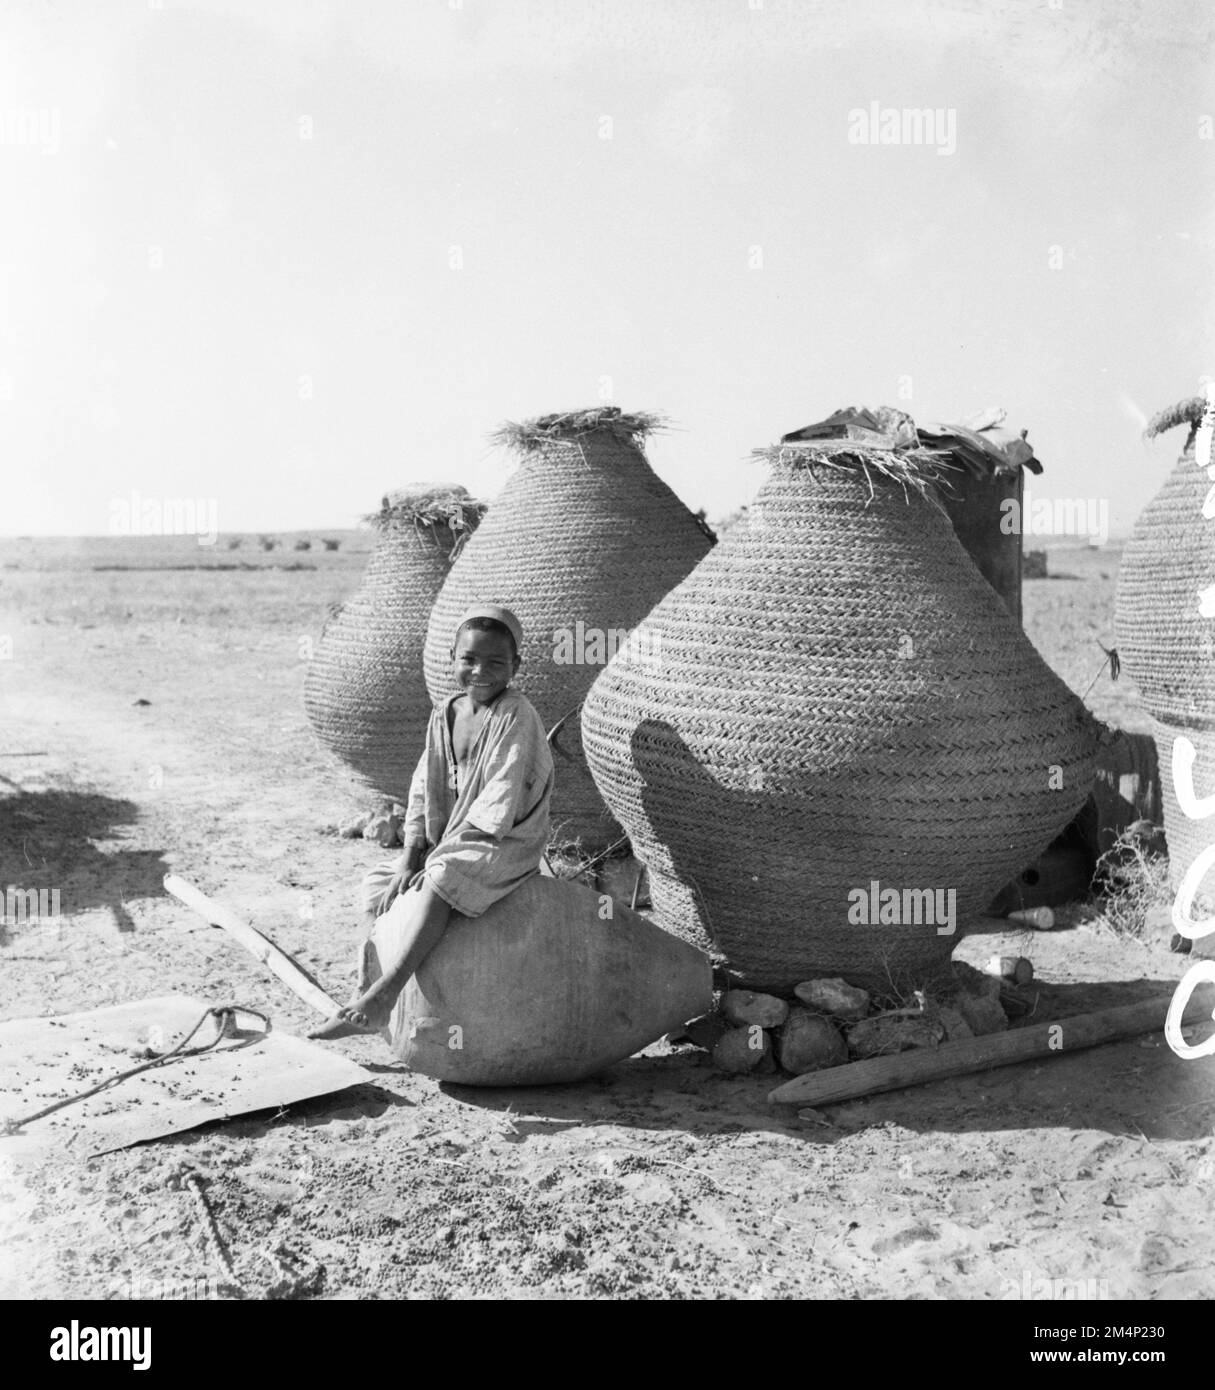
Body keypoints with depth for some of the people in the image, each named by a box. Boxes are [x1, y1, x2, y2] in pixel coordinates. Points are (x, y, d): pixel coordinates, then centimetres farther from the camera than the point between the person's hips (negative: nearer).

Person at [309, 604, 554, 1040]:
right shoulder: (445, 714, 6)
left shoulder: (515, 716, -15)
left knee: (438, 881, -33)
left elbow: (499, 804, -21)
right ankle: (371, 979, 8)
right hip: (449, 843, 8)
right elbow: (424, 792, 8)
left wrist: (436, 857, -21)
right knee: (377, 883, 3)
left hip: (506, 844, -8)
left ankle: (383, 994, -36)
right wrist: (411, 856, -6)